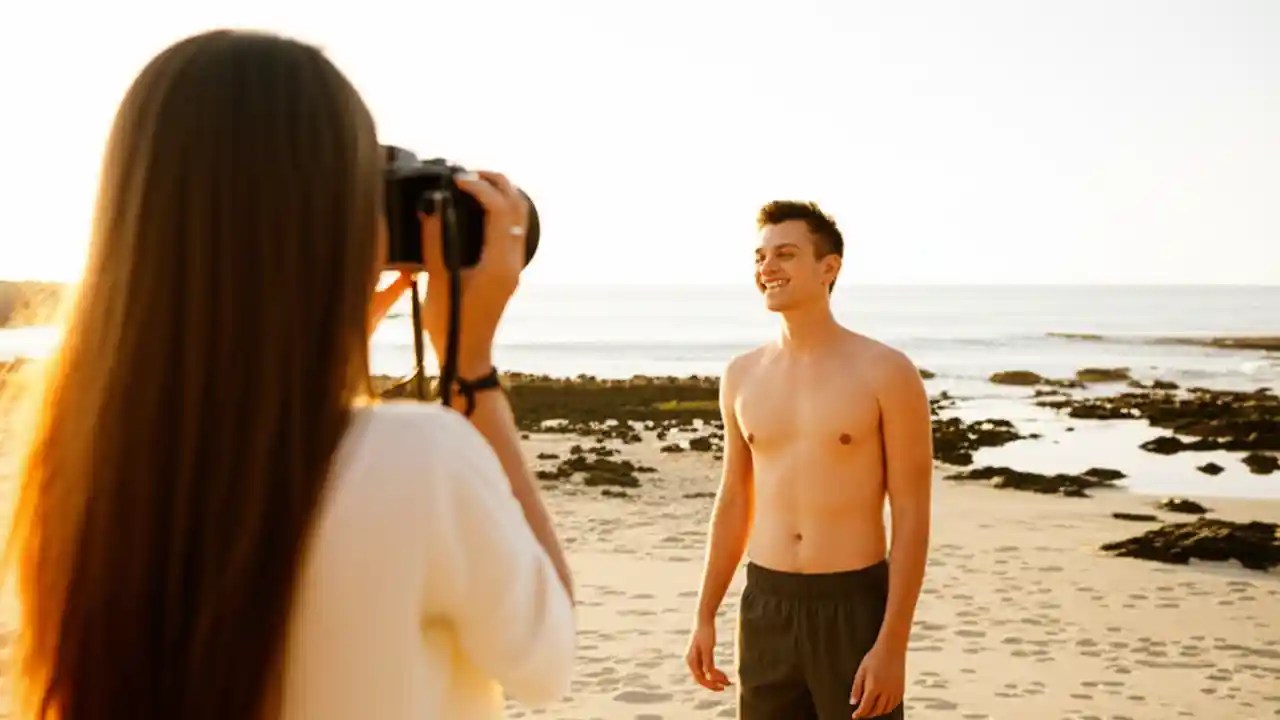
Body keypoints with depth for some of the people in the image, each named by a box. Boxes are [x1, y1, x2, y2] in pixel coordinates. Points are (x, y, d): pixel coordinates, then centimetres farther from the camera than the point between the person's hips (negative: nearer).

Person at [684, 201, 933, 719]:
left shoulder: (886, 372, -9)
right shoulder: (742, 376, 6)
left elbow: (912, 516, -10)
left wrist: (893, 644, -15)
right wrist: (705, 616, 12)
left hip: (854, 606, -4)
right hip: (765, 606, 5)